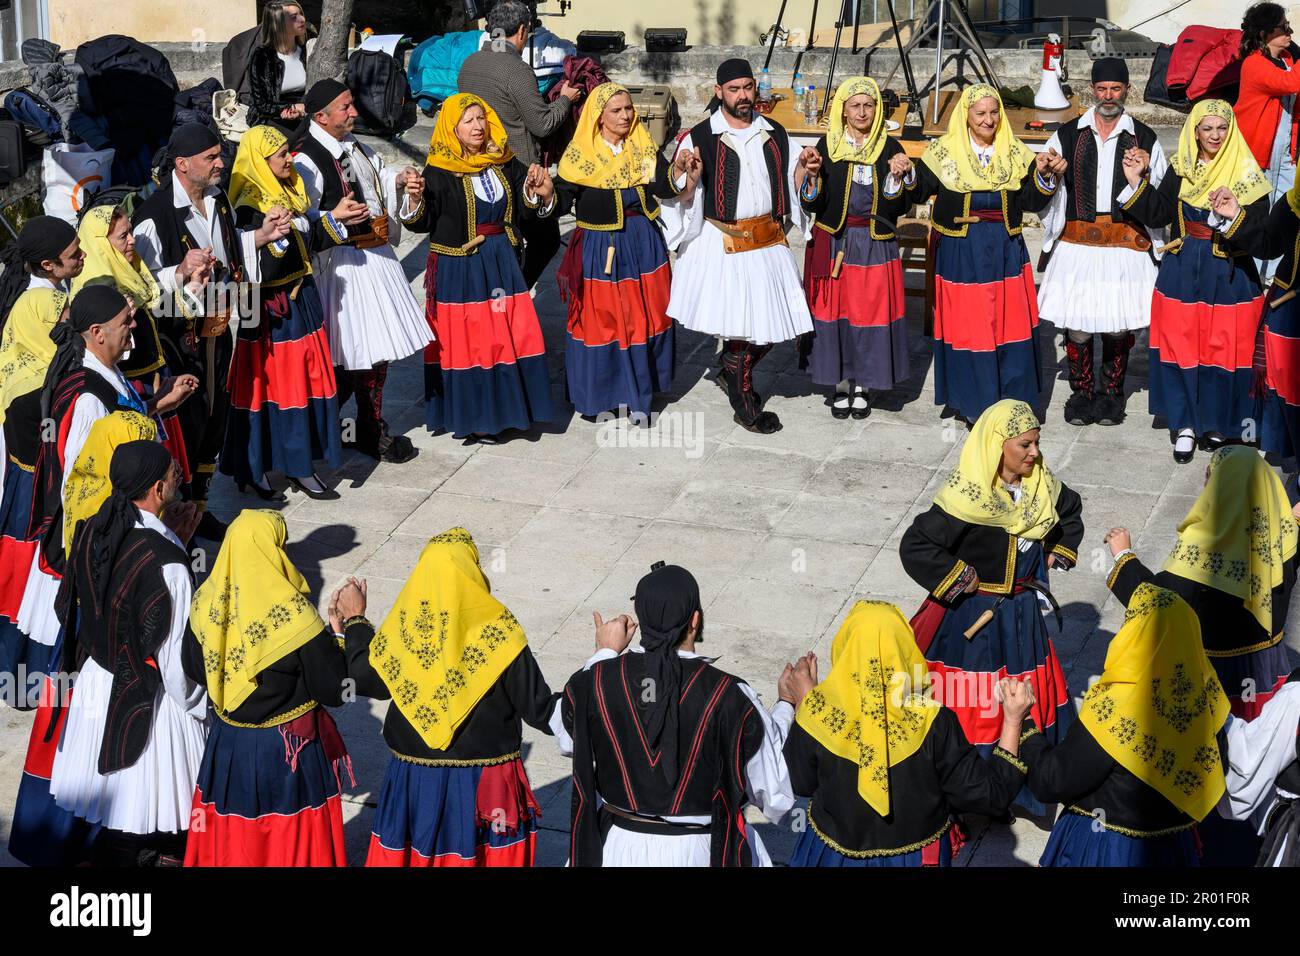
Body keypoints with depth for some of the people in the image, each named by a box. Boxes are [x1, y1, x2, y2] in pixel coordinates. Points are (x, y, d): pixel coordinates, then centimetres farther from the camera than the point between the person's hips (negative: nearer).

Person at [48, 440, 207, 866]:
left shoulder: (91, 532, -9)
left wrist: (171, 541, 2)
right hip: (149, 703, -7)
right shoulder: (168, 567, -29)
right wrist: (205, 709, -4)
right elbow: (178, 662, -22)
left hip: (96, 682, 7)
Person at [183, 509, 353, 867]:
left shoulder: (206, 605, -10)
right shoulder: (294, 615, -25)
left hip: (227, 746, 5)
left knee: (229, 839, 21)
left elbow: (193, 668, 6)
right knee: (290, 839, 14)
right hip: (288, 751, -4)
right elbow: (335, 689, -18)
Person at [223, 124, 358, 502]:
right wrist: (273, 235, -38)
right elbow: (259, 270, -24)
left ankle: (299, 465, 21)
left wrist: (333, 219, 7)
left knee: (307, 382, 11)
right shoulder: (250, 208, -18)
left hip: (303, 299, 8)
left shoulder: (291, 192, 9)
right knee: (268, 384, 1)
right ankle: (254, 471, 14)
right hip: (271, 308, -8)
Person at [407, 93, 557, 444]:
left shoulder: (504, 163, 6)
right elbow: (422, 222, -10)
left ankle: (502, 407, 22)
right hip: (457, 267, -5)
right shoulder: (439, 171, -9)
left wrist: (540, 193, -9)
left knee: (505, 335, 7)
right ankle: (468, 417, 10)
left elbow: (525, 209, 11)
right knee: (463, 341, -1)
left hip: (502, 263, 5)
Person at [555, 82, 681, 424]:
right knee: (599, 319, 2)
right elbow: (561, 202, -8)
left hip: (643, 243, 3)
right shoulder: (580, 153, -6)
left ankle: (638, 395, 21)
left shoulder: (643, 147, 4)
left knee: (643, 317, 8)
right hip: (599, 246, -3)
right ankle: (597, 394, 16)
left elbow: (666, 187, -7)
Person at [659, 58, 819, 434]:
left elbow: (790, 186, 18)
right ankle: (744, 405, 14)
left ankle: (732, 375, 34)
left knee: (772, 319, 8)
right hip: (723, 245, -5)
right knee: (742, 325, -4)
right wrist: (688, 179, -25)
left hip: (769, 242, 5)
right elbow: (681, 198, -4)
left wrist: (804, 168, -2)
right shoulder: (699, 138, -5)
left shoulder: (775, 134, 8)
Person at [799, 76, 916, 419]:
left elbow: (899, 208, -3)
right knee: (834, 311, 3)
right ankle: (840, 383, 19)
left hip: (875, 245, 0)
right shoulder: (828, 145, -1)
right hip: (833, 243, 0)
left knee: (870, 311, 3)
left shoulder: (890, 148, 0)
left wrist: (897, 176, -19)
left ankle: (862, 384, 19)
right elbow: (813, 204, -3)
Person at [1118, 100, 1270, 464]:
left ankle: (1219, 424, 21)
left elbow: (1255, 235, -14)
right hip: (1182, 273, 3)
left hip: (1229, 276, -3)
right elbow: (1157, 215, 5)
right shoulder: (1180, 169, 3)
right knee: (1180, 347, 6)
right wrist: (1137, 182, -5)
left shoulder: (1247, 176, -8)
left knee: (1224, 350, 3)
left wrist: (1234, 216, -33)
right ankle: (1185, 424, 20)